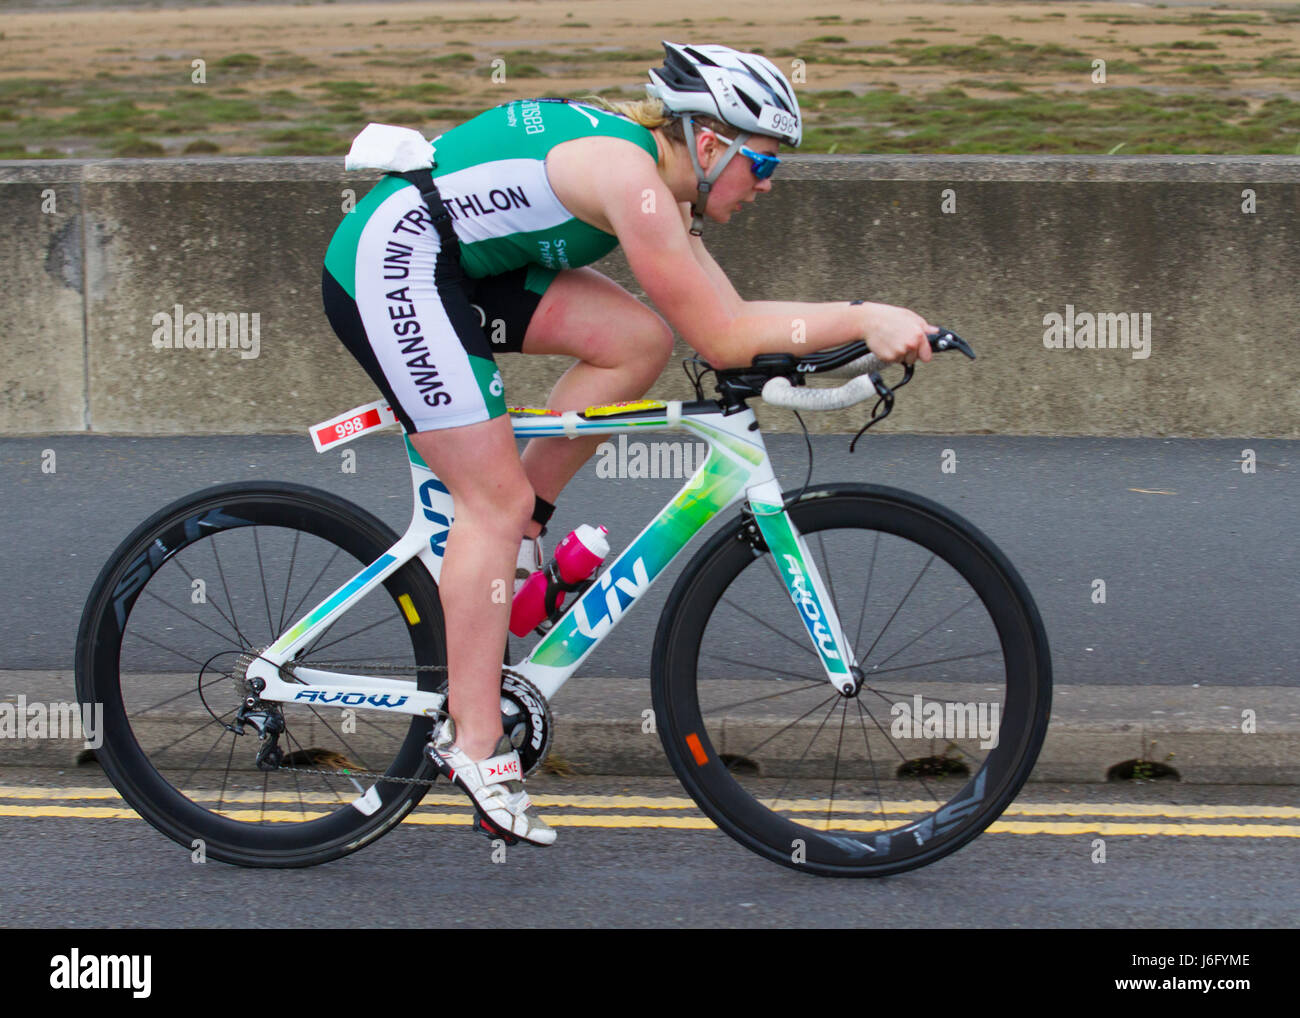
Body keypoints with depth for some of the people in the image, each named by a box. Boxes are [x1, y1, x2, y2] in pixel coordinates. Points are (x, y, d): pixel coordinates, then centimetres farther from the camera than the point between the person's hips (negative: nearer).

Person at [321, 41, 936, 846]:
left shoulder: (656, 177, 7)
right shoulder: (630, 176, -23)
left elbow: (722, 316, 10)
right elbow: (720, 338, -24)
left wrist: (854, 332, 0)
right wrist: (862, 319, -23)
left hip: (461, 265, 9)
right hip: (391, 265, -9)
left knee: (641, 340, -2)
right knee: (497, 500, -9)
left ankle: (521, 525, 9)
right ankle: (474, 743, -5)